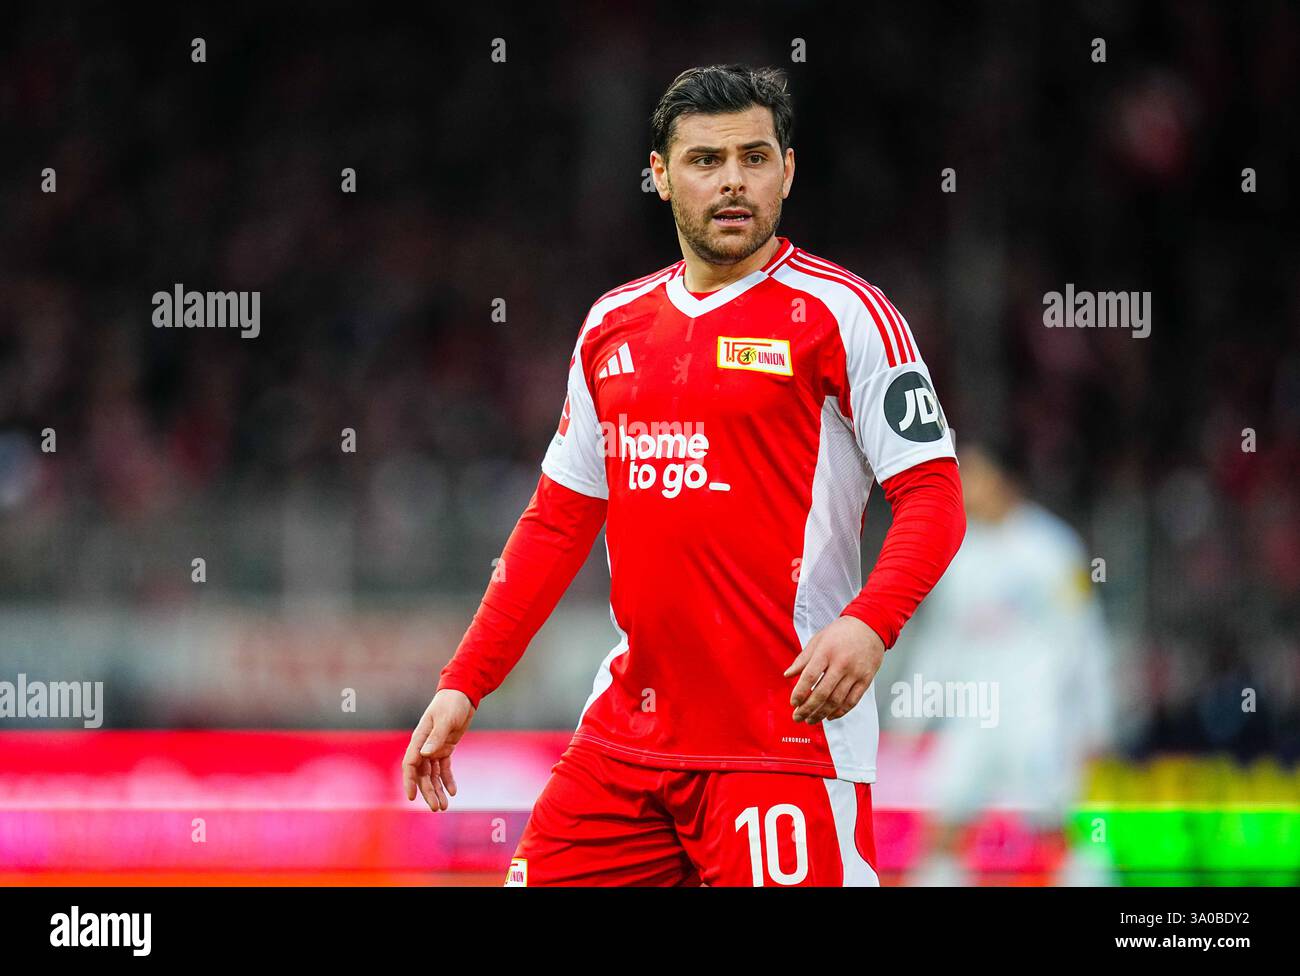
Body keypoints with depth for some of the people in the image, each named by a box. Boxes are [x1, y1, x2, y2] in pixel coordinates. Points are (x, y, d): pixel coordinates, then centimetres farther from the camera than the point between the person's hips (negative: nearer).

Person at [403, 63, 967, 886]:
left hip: (786, 741, -6)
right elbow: (559, 521, 21)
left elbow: (933, 496, -9)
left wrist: (869, 624, -26)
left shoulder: (842, 314, -4)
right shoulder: (613, 326, 15)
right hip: (629, 723, 6)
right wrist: (463, 686, 16)